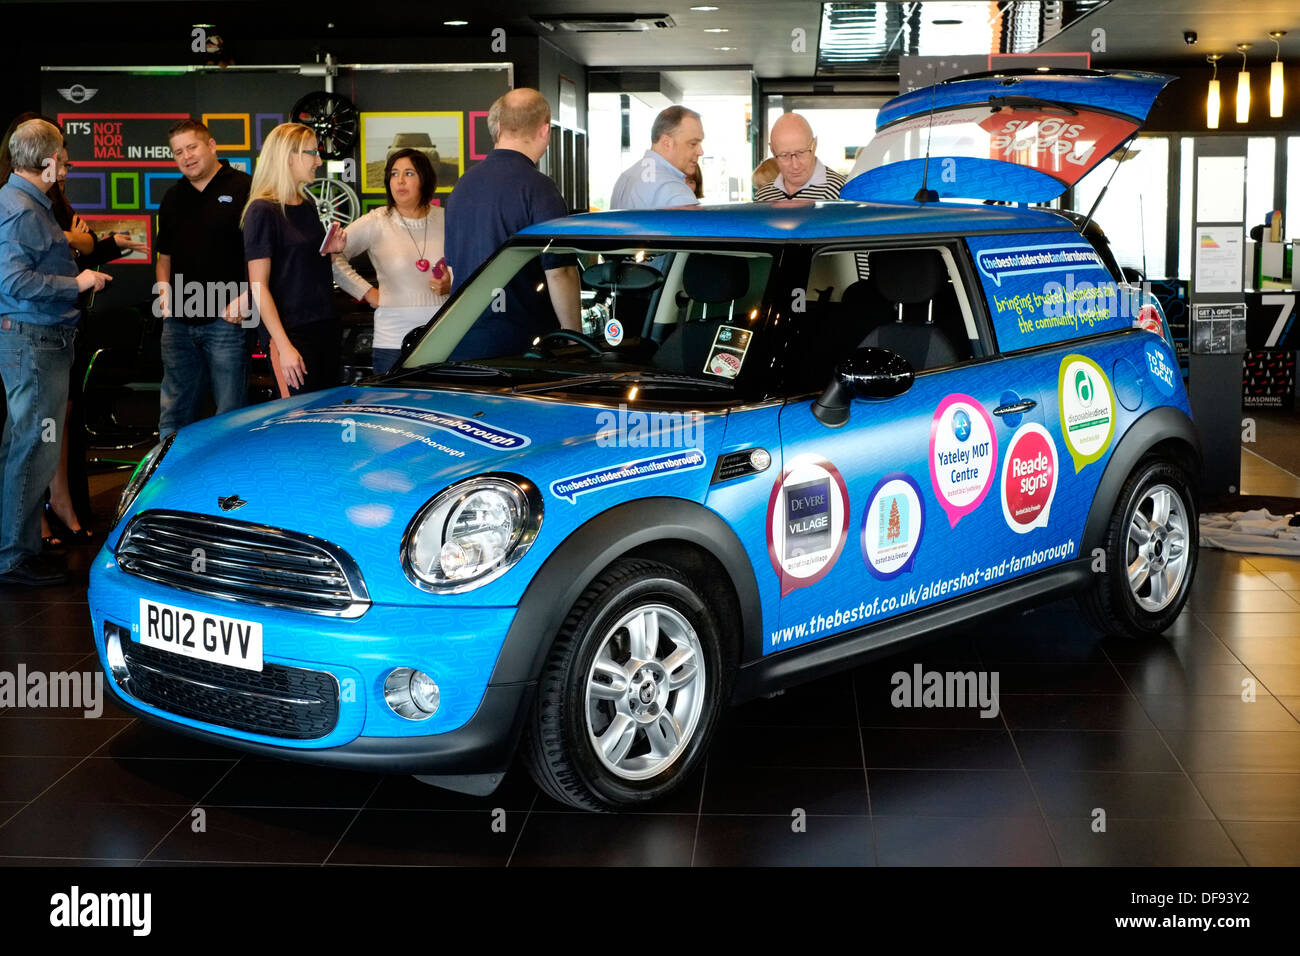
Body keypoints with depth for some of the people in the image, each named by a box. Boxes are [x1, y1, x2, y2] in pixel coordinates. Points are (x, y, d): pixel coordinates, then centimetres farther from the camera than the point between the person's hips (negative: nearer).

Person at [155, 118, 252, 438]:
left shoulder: (245, 189, -4)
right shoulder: (173, 198, 17)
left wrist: (245, 297, -16)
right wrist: (164, 289, 6)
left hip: (227, 319, -6)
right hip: (179, 321, 6)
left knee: (231, 414, -2)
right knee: (173, 413, 11)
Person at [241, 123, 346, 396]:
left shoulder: (307, 206, 14)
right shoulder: (262, 211, -10)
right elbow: (259, 286, -14)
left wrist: (330, 249, 6)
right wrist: (284, 347, -20)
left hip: (327, 327, 8)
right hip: (292, 332, -8)